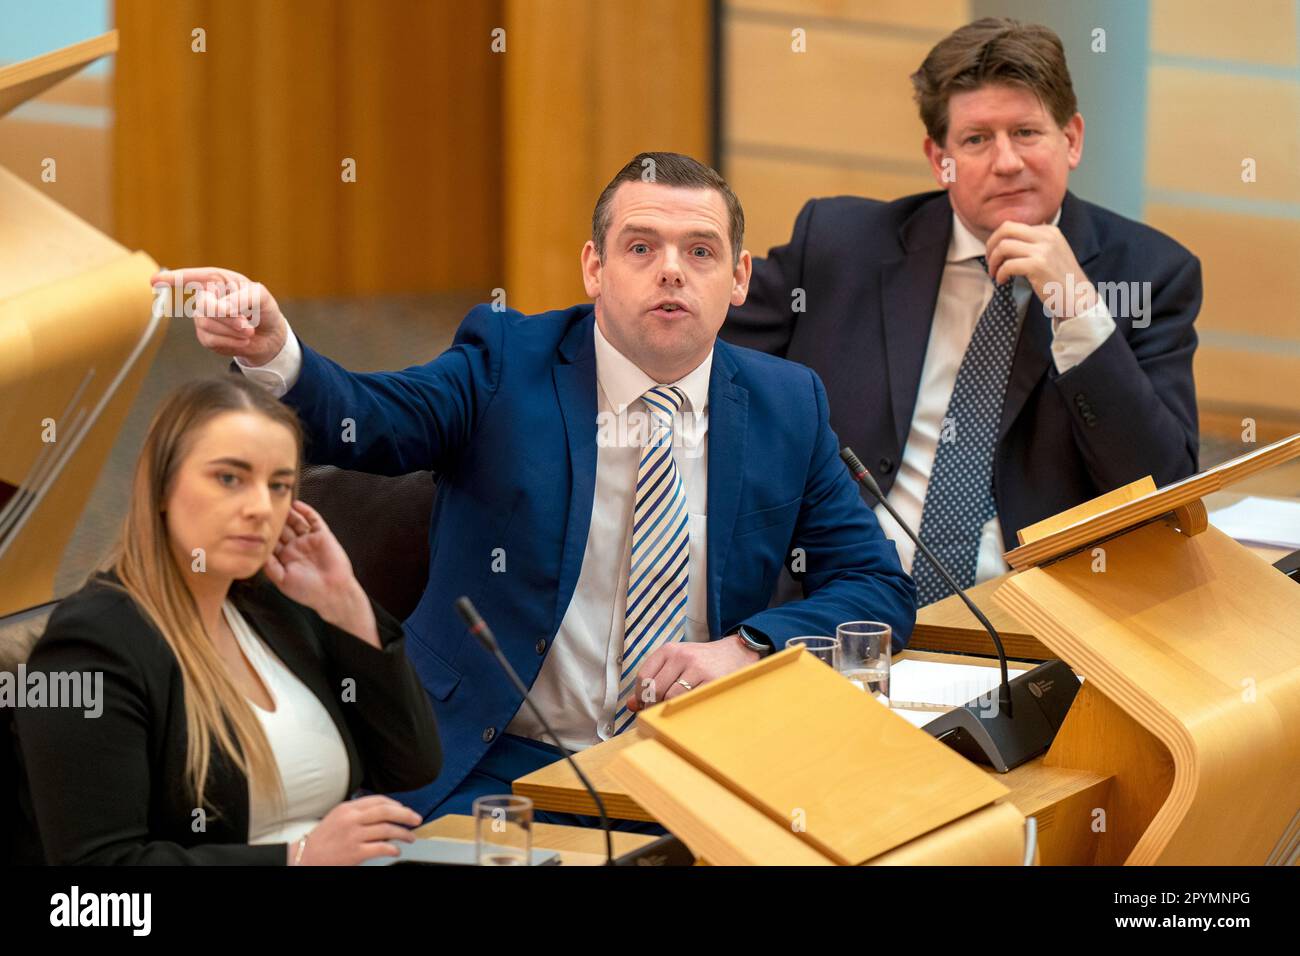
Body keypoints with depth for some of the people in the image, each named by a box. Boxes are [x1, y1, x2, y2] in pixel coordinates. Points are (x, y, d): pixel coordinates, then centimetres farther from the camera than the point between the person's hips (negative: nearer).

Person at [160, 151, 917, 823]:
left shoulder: (786, 404, 9)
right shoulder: (508, 364, 1)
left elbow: (881, 587, 10)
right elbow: (359, 419, -16)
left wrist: (745, 649, -9)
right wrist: (272, 350, -38)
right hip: (497, 768, -2)